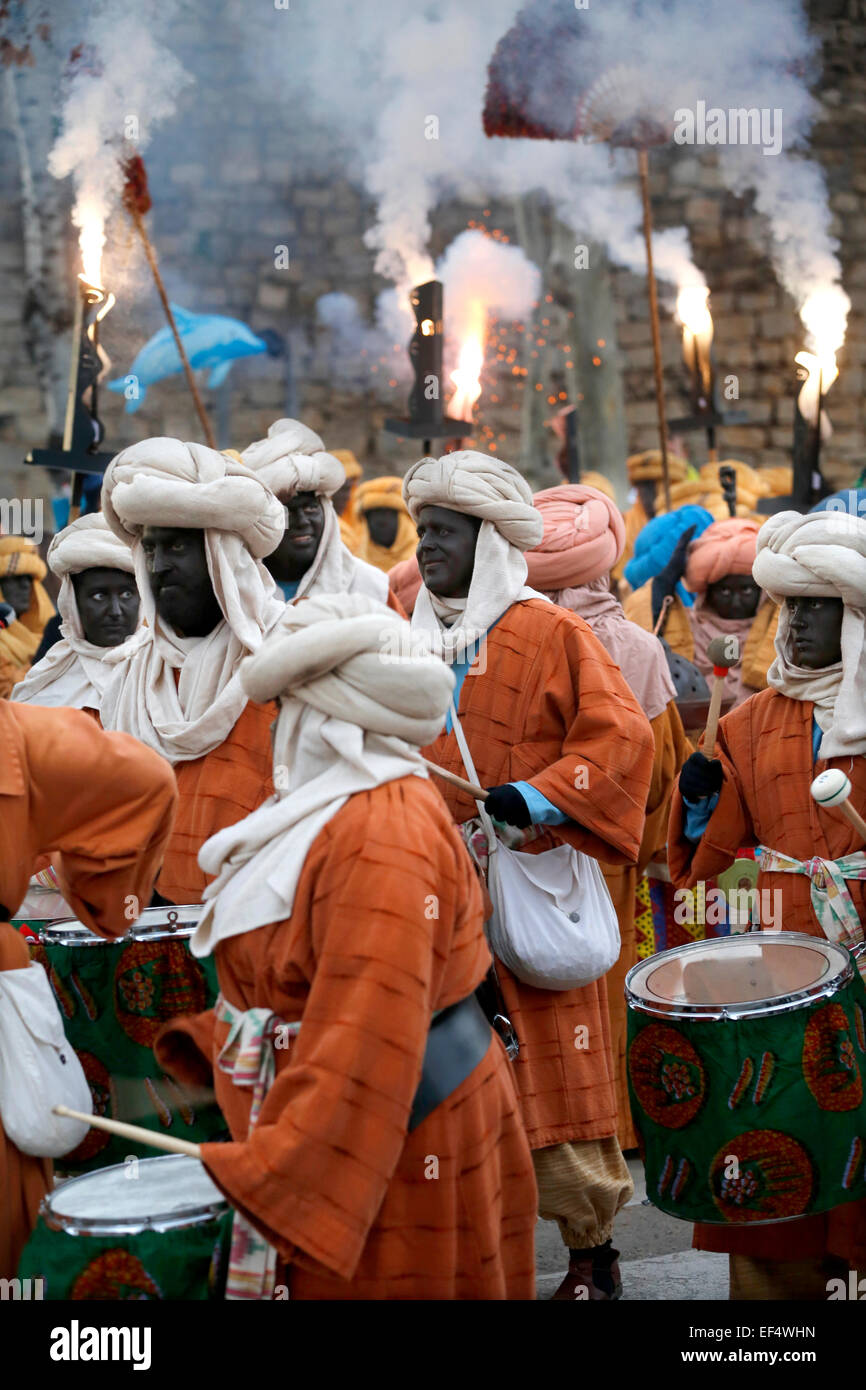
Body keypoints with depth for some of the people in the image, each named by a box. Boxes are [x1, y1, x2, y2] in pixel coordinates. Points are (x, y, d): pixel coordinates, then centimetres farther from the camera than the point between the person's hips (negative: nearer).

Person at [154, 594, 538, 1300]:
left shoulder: (385, 837, -24)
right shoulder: (338, 811, 10)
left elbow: (367, 1036, -30)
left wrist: (270, 1185, -31)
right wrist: (211, 1041, 10)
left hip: (401, 1135, -10)